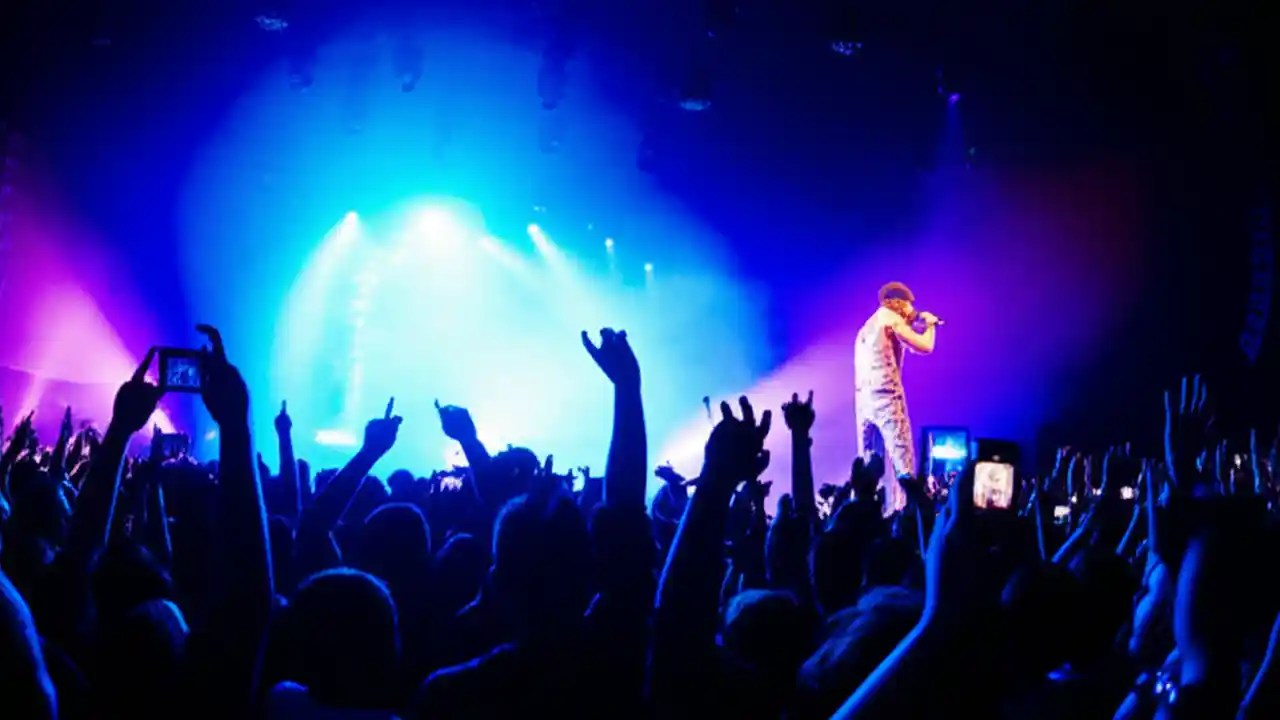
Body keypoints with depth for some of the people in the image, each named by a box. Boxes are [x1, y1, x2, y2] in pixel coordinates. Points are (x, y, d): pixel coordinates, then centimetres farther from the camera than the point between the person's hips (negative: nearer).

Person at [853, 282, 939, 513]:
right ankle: (899, 511, -15)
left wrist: (913, 326, 27)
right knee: (902, 460, -8)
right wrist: (929, 325, 15)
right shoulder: (891, 318, 1)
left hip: (863, 399, 8)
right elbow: (924, 346, -3)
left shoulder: (869, 325, 25)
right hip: (886, 396, -8)